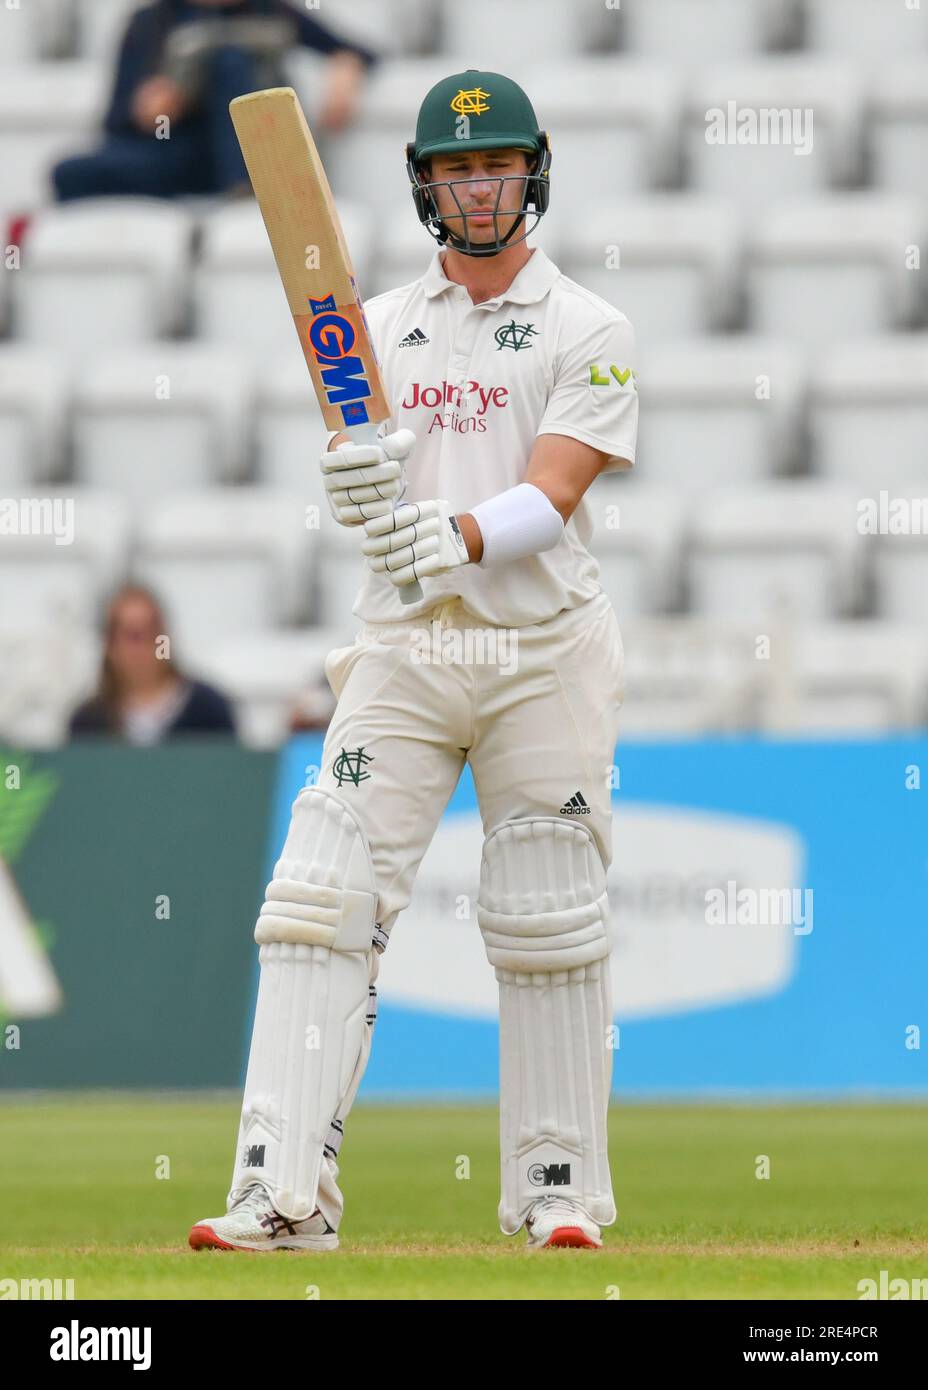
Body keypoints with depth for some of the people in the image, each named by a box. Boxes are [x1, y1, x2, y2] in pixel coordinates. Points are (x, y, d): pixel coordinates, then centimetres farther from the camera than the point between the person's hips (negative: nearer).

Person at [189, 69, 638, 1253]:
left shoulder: (586, 332, 1)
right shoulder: (378, 330, 12)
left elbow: (553, 495, -12)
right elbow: (356, 487, 0)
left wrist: (461, 536, -32)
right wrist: (353, 486, -25)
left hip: (542, 653, -2)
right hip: (402, 654, 2)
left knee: (550, 925, 0)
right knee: (322, 899, -10)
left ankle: (559, 1190, 10)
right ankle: (283, 1190, -14)